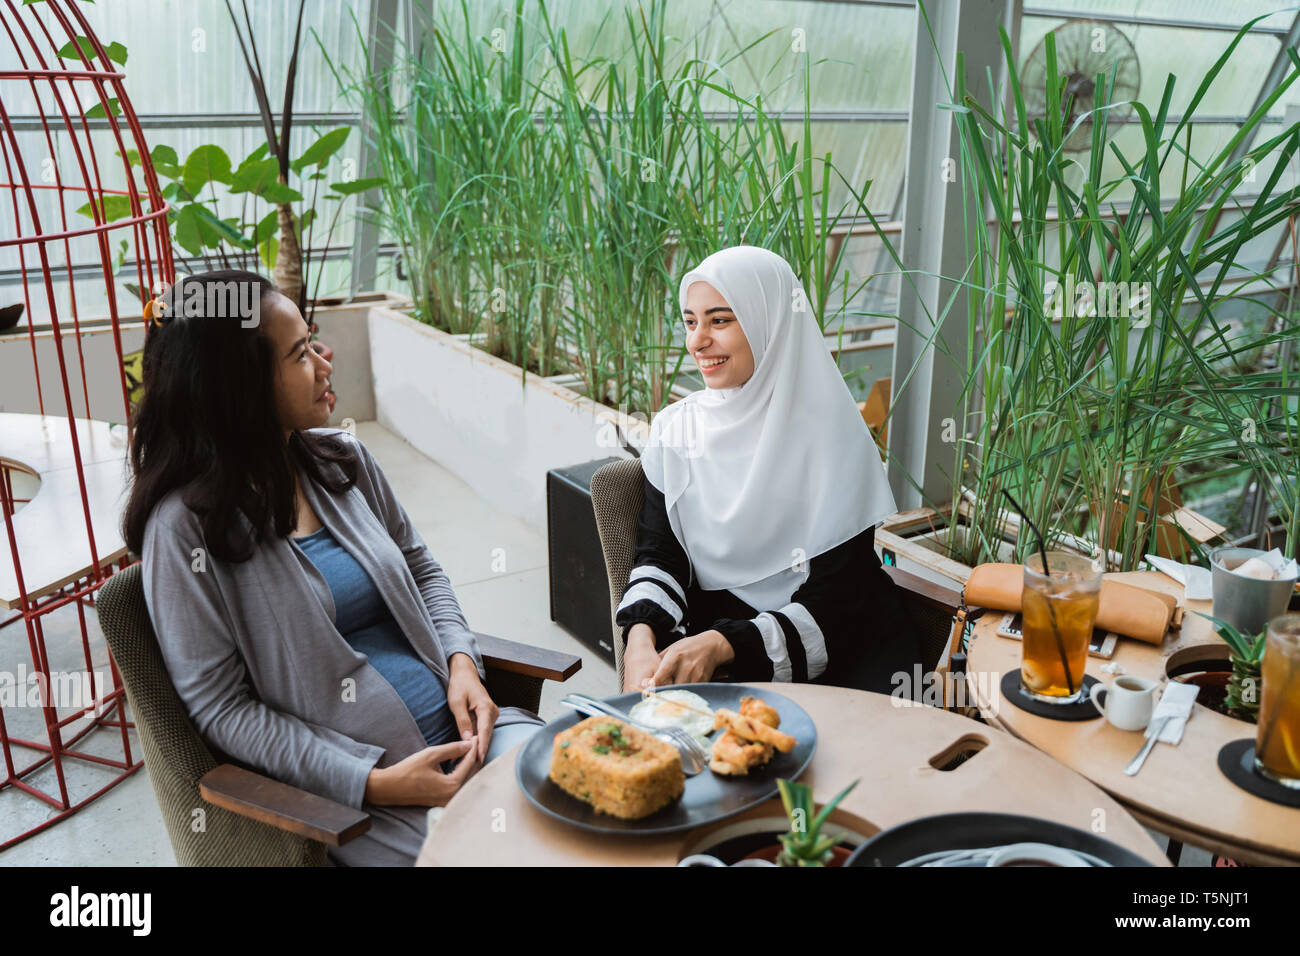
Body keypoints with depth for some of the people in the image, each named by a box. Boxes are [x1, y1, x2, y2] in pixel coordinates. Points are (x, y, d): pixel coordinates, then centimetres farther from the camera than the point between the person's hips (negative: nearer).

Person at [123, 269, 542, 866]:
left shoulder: (341, 459, 8)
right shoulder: (186, 525, -10)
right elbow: (219, 706, -9)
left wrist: (462, 662, -2)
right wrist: (373, 783, -17)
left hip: (458, 724, 6)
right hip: (352, 776, -6)